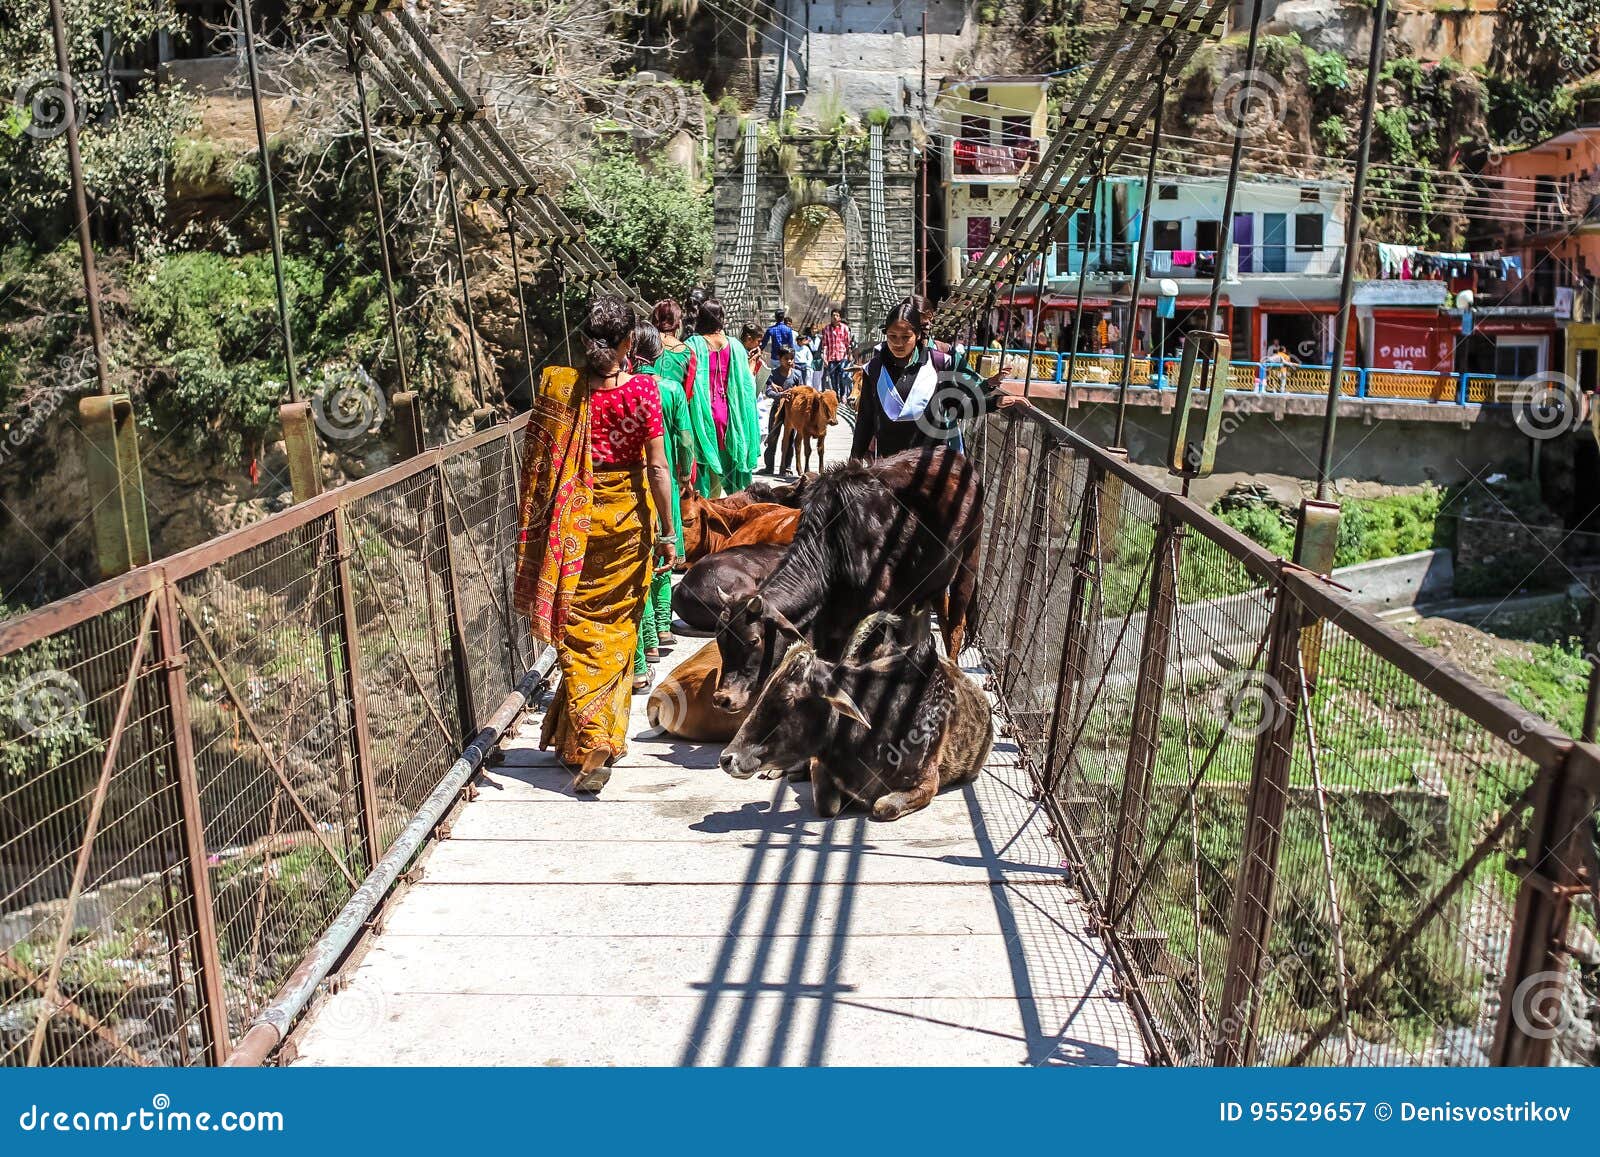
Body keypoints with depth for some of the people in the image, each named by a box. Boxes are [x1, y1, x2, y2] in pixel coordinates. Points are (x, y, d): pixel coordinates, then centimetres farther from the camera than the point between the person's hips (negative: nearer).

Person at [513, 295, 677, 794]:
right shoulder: (641, 389, -10)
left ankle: (583, 742, 2)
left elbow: (539, 460, -2)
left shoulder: (557, 385, -6)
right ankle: (602, 742, 20)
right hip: (627, 515, 0)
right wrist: (667, 533, -2)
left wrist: (538, 527, 8)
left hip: (573, 520, 0)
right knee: (616, 628, 13)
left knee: (578, 628, 8)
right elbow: (658, 467, -10)